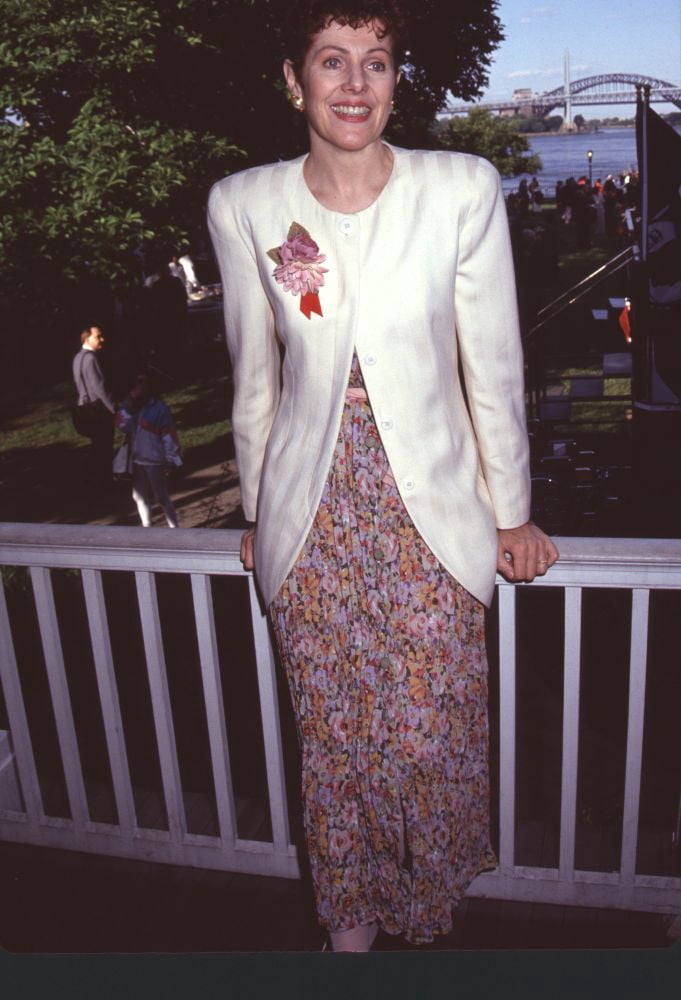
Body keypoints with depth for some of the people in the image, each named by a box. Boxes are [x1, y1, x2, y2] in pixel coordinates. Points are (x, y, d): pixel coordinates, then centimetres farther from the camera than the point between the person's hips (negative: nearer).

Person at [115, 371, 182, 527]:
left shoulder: (159, 408, -15)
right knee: (140, 496, 16)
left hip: (155, 461, -6)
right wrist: (128, 408, -24)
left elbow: (169, 436, -13)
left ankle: (174, 528, 13)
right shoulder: (128, 406, 1)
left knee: (162, 497, 1)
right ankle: (146, 528, 30)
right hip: (136, 460, 6)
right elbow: (121, 426, -12)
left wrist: (170, 460, -13)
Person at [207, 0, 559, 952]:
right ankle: (351, 916, 41)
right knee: (333, 735, 13)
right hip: (312, 515, 1)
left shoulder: (464, 189, -9)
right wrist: (258, 513, 13)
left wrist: (511, 514, 3)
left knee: (435, 735, 9)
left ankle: (429, 908, 41)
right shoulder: (244, 205, -4)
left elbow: (493, 367, -3)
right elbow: (255, 380, 5)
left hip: (432, 508, -1)